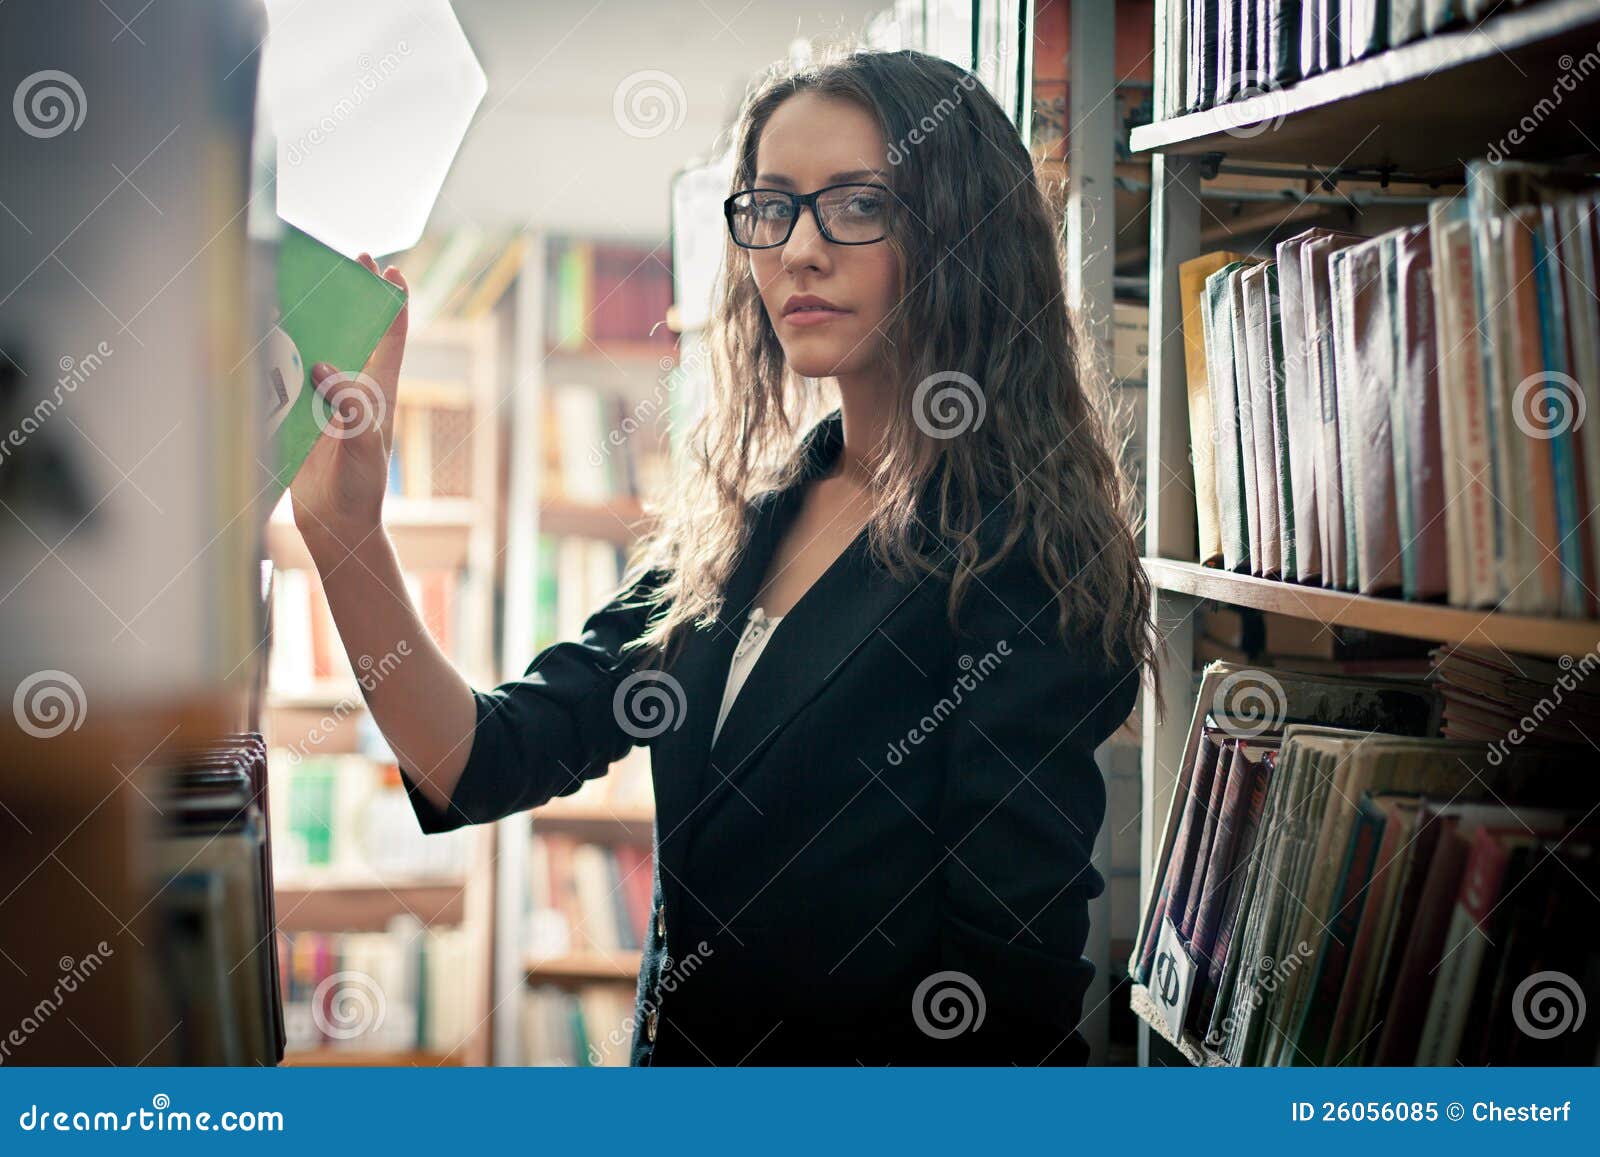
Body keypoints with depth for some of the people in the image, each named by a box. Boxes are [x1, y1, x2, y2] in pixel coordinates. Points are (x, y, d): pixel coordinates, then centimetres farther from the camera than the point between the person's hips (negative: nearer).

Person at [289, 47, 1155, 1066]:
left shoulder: (1024, 556, -17)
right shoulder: (739, 519, 2)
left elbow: (1012, 983, -20)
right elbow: (493, 764, -6)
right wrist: (343, 527, -17)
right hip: (682, 1052, 6)